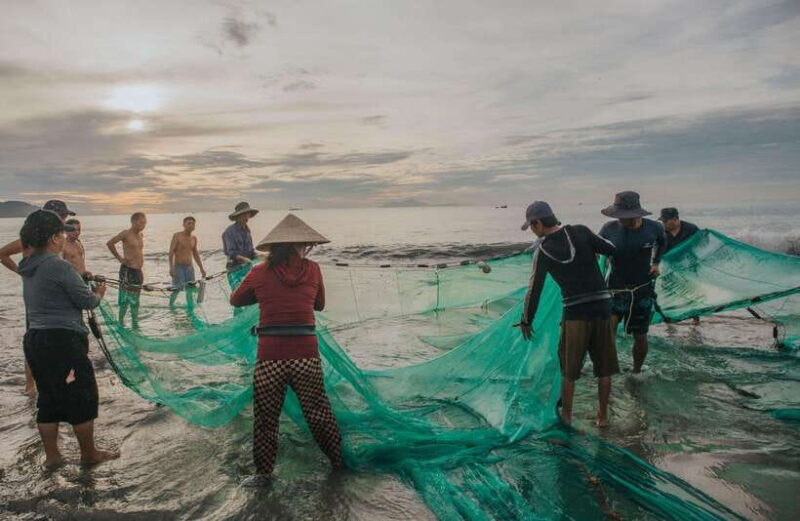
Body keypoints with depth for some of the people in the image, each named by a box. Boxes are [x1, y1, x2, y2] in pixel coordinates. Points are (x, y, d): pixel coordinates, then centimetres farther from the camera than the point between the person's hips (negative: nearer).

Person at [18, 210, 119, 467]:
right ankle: (89, 454, 16)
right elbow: (87, 301, -11)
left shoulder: (29, 268, 11)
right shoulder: (59, 266, -16)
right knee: (83, 397, 5)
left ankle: (51, 456, 25)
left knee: (48, 399, 17)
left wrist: (82, 280, 12)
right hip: (62, 340, -9)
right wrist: (98, 293, 8)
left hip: (34, 340, 9)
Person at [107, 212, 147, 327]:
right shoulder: (126, 234, -9)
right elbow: (109, 243, -10)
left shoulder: (141, 235, 13)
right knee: (125, 299, -5)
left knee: (135, 300, 11)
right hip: (127, 270, -7)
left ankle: (135, 324, 17)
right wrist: (119, 258, -7)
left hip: (138, 271, 7)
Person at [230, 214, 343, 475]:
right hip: (307, 356, 1)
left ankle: (263, 474, 26)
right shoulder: (312, 269, 2)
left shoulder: (259, 273, 1)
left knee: (265, 421, 15)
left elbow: (235, 300, 18)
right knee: (319, 415, 18)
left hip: (270, 358, 0)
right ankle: (340, 464, 31)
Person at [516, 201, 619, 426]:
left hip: (575, 312, -2)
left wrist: (526, 321, 12)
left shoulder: (542, 251, -3)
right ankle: (603, 415, 25)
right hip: (602, 306, 3)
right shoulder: (580, 231, 1)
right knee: (604, 366, 15)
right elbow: (611, 250, 5)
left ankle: (566, 416, 22)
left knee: (569, 368, 13)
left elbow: (534, 289, 1)